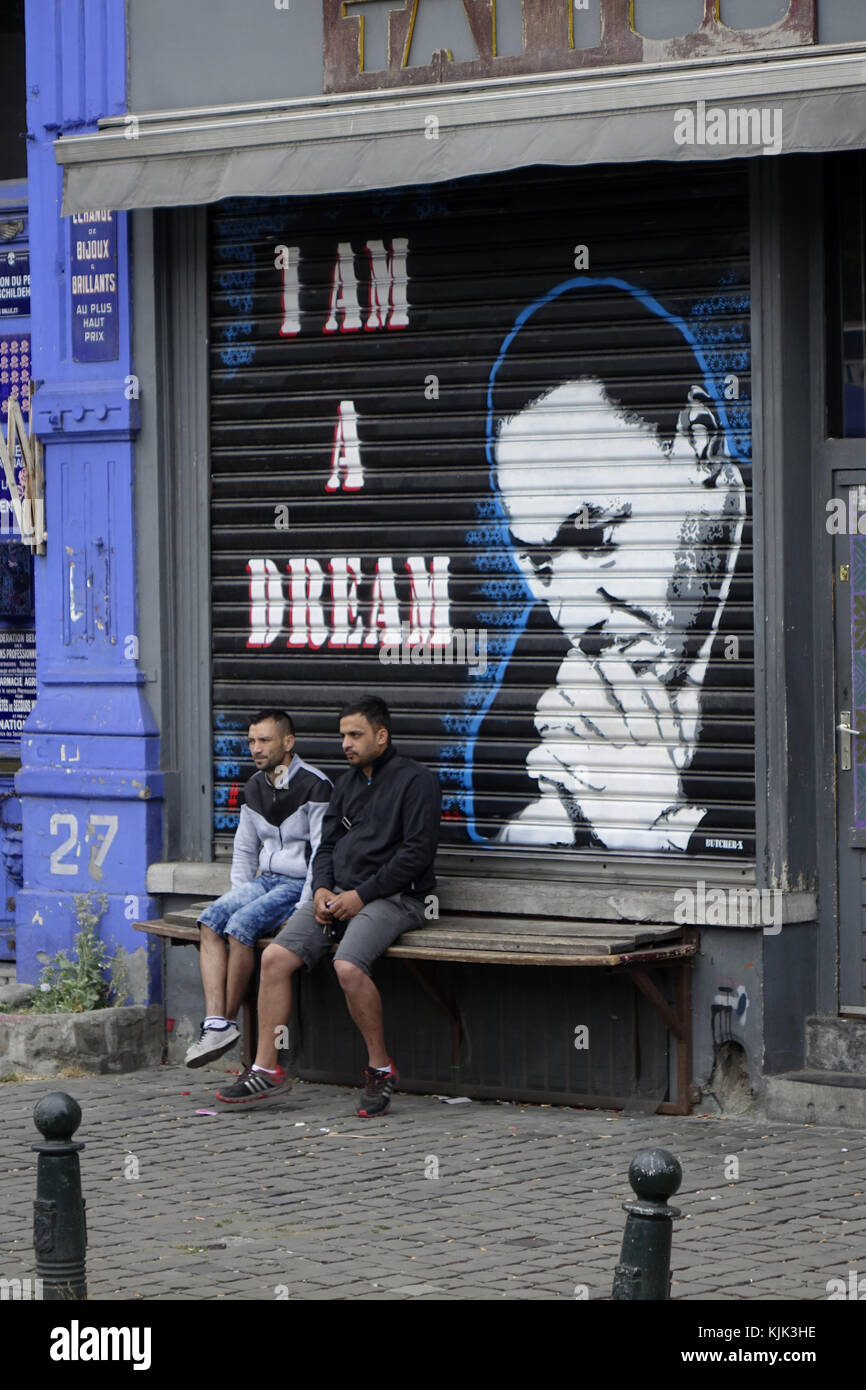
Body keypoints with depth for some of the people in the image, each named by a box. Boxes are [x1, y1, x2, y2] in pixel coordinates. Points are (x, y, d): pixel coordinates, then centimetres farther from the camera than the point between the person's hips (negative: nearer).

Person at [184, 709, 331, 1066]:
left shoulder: (314, 786, -11)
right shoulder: (253, 789, 13)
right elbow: (244, 850, 22)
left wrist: (304, 907, -20)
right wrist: (240, 894, 6)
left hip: (300, 884, -7)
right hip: (266, 879, 7)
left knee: (241, 925, -28)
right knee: (212, 919, -18)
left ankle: (229, 1021, -16)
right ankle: (215, 1021, -28)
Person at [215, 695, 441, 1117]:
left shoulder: (415, 781, -4)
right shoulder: (347, 783, 20)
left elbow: (416, 853, -12)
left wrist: (360, 896, -15)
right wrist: (322, 889, 0)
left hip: (392, 897, -7)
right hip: (339, 895, 7)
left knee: (348, 966, -33)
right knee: (275, 956, -13)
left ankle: (380, 1067, -15)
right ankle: (266, 1069, -10)